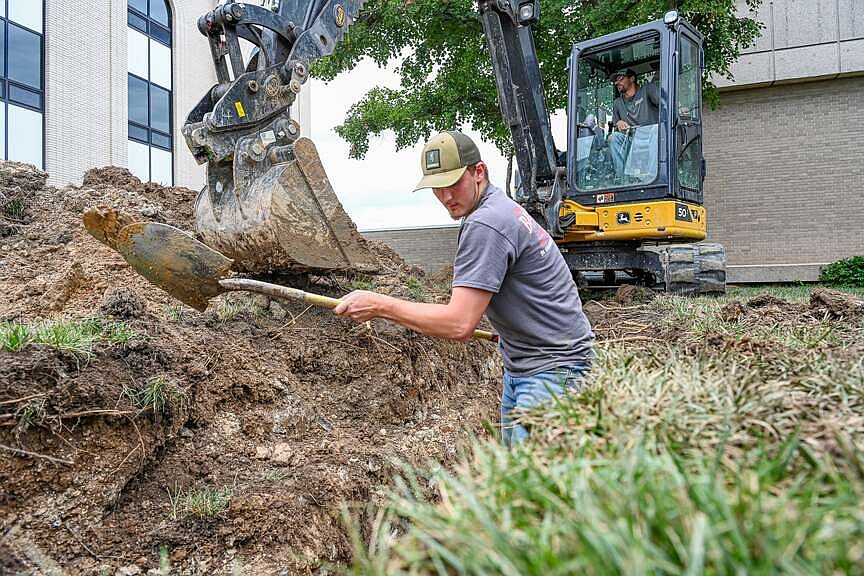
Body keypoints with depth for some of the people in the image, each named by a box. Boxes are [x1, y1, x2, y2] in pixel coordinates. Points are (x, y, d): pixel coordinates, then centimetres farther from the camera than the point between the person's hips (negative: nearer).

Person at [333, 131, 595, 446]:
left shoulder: (484, 224, -22)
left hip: (553, 368, -11)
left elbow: (459, 324, -27)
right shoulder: (503, 208, 12)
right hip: (519, 367, 11)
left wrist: (379, 305, -22)